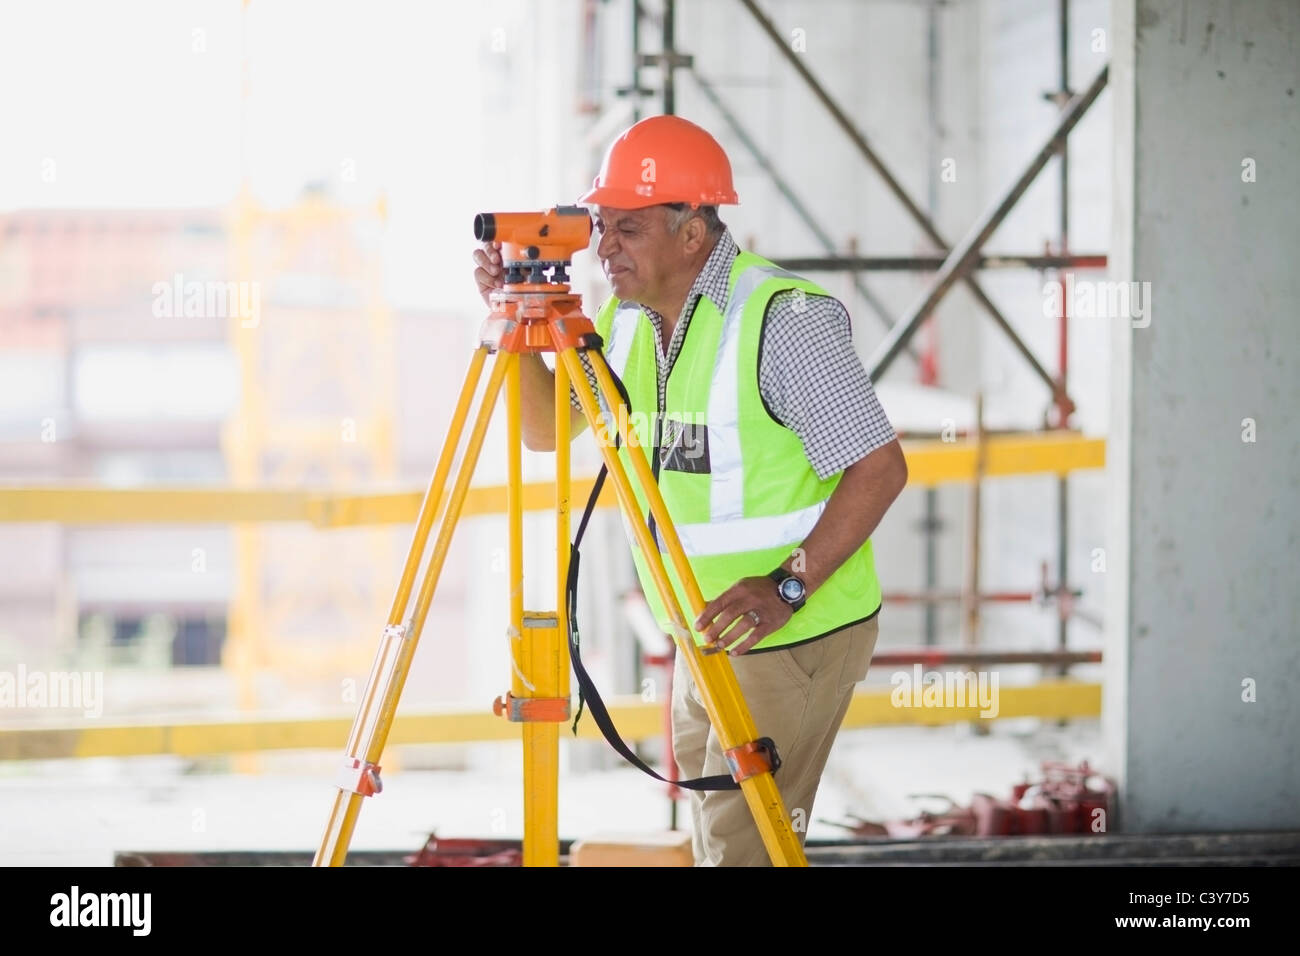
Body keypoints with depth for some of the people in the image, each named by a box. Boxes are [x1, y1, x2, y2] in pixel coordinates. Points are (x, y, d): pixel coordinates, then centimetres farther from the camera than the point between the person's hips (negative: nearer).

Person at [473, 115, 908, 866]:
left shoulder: (788, 318, -21)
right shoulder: (626, 317, 5)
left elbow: (879, 467, -22)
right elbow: (547, 429, 13)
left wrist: (787, 587, -30)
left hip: (794, 633, -9)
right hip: (702, 634, 9)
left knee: (741, 845, -10)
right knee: (711, 833, 17)